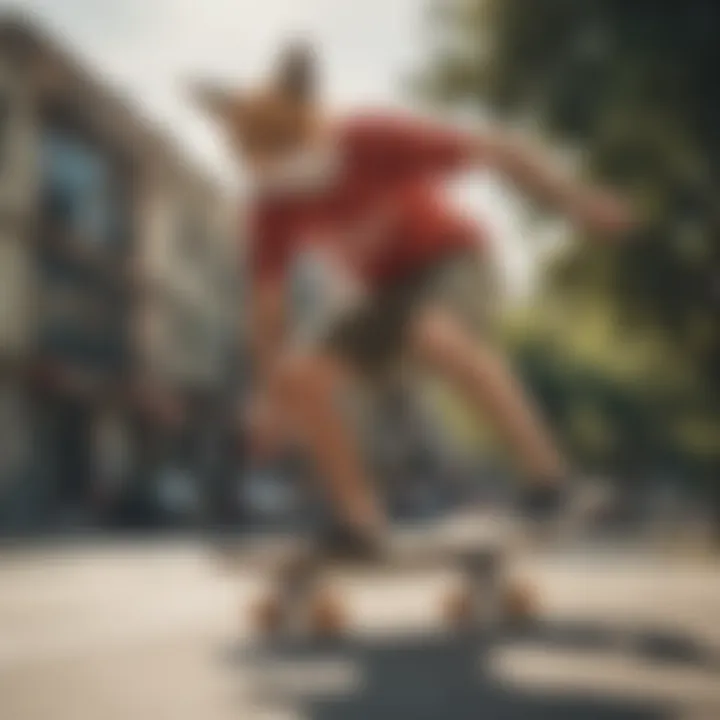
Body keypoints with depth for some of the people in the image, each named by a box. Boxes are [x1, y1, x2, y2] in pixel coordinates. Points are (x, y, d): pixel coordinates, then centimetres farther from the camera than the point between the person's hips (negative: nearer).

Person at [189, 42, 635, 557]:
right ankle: (361, 518, -3)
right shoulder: (275, 205, -13)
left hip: (453, 260, -5)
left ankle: (545, 468, -27)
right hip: (391, 292, 5)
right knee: (297, 378, -13)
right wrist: (270, 386, -3)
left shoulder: (379, 141, -26)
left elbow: (498, 151, -22)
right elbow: (268, 298, -3)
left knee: (434, 336, -40)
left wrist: (577, 203, -22)